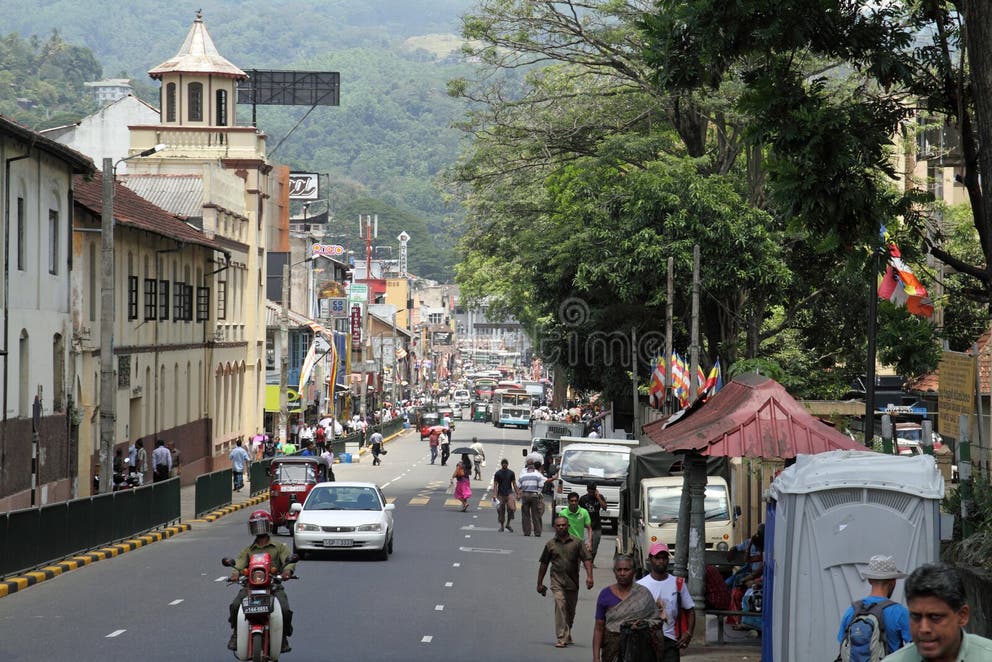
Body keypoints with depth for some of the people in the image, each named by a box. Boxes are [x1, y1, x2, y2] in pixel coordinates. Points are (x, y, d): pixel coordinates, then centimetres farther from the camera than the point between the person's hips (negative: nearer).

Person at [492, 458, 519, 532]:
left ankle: (508, 523, -3)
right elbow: (495, 485, -2)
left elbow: (514, 484, 10)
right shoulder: (498, 473, 1)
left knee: (511, 508, -19)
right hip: (501, 494, 0)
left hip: (509, 493, 0)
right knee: (501, 511, 4)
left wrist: (517, 494, 5)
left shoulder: (511, 473, 6)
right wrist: (494, 495, -13)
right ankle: (501, 526, 18)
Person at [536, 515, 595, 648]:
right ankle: (561, 638, -25)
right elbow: (543, 564, 14)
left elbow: (587, 559, -1)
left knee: (571, 611, 12)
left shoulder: (577, 543, 4)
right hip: (557, 581, -1)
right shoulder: (550, 544, 7)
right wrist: (540, 583, 16)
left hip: (572, 582, 1)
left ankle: (567, 635, 35)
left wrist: (589, 576, -15)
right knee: (560, 605, -20)